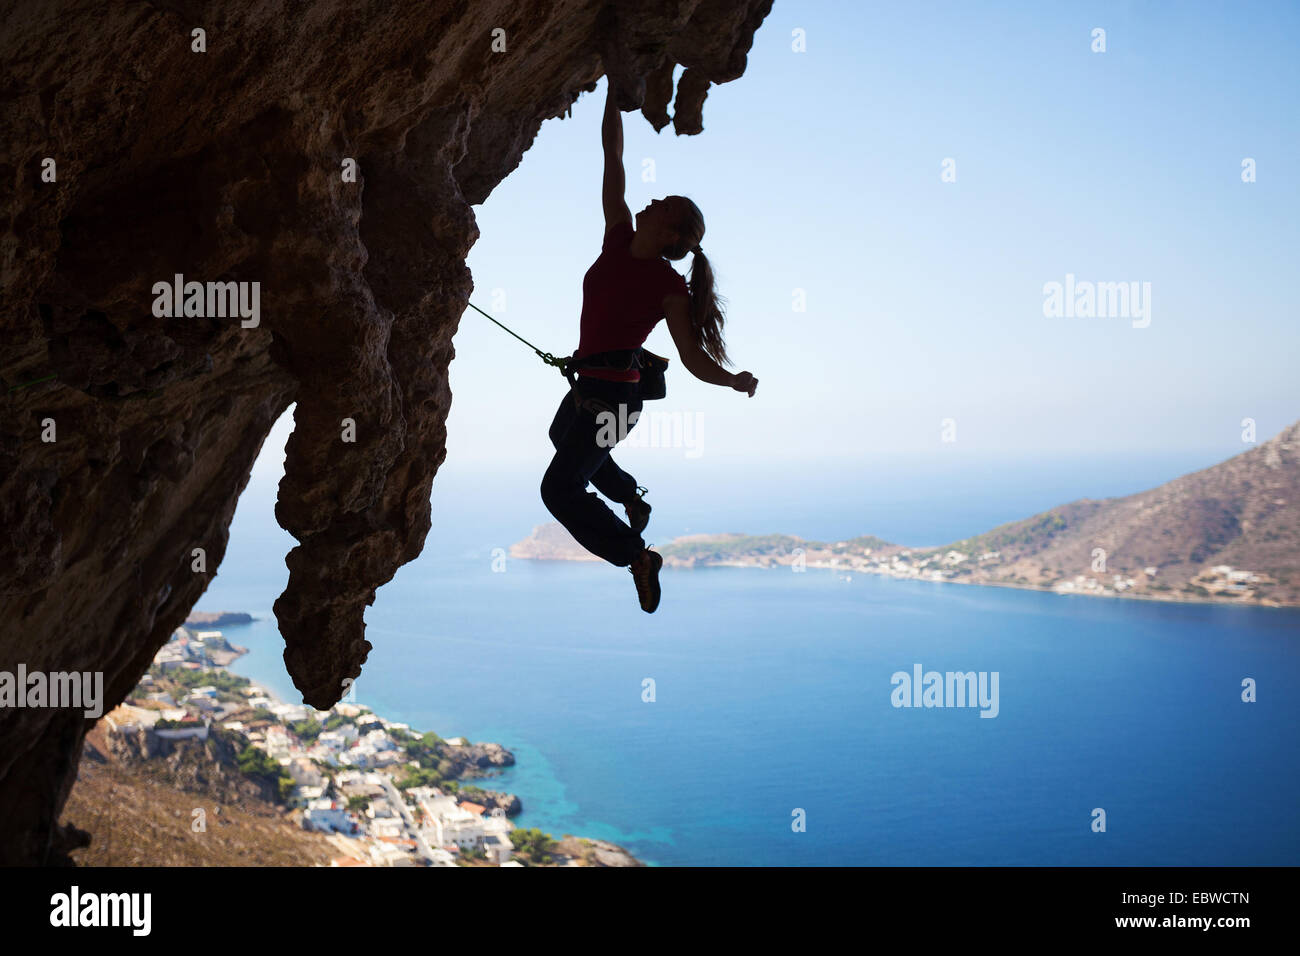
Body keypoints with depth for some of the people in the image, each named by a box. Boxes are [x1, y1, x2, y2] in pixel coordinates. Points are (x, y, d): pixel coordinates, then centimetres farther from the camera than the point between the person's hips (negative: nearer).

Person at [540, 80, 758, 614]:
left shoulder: (669, 287, -17)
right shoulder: (619, 239, -1)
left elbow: (693, 356, -18)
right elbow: (612, 156, -1)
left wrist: (735, 381, -29)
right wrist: (615, 89, -3)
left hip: (611, 397, -8)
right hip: (590, 385, 8)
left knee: (560, 489, -10)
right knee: (563, 439, 36)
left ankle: (637, 555, 3)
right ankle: (631, 497, 54)